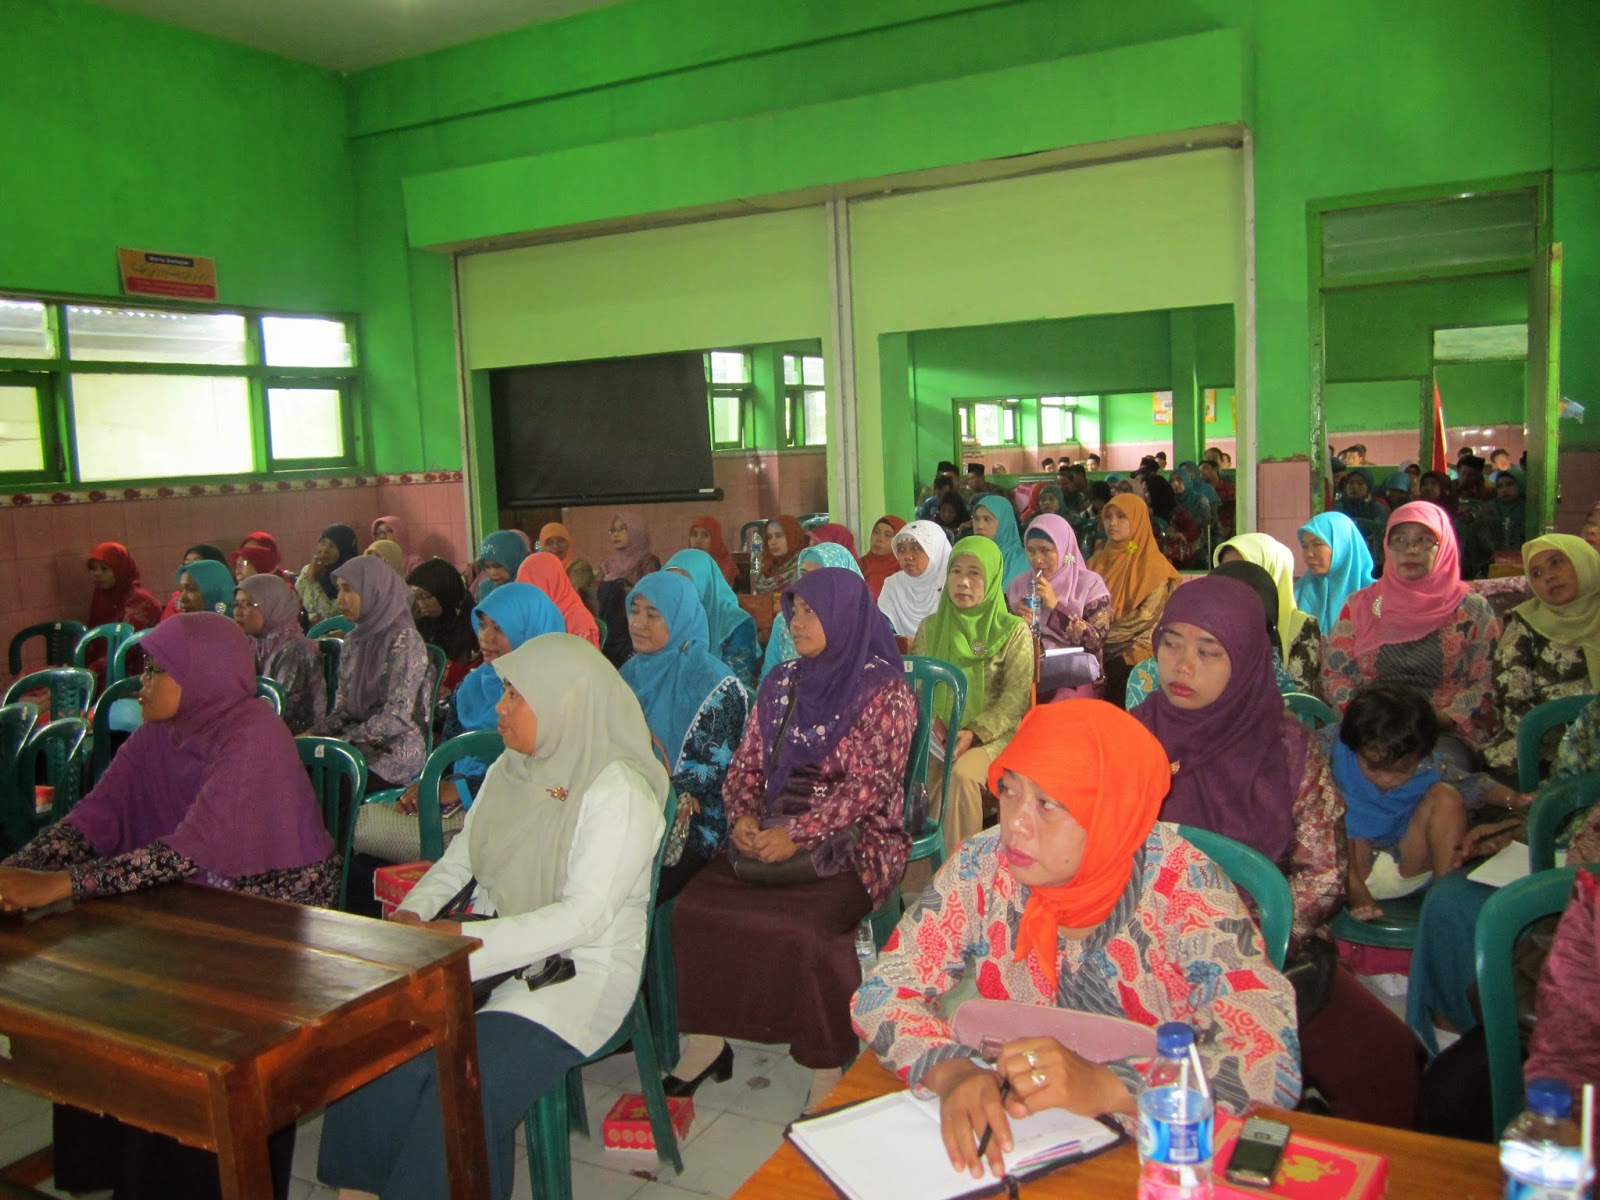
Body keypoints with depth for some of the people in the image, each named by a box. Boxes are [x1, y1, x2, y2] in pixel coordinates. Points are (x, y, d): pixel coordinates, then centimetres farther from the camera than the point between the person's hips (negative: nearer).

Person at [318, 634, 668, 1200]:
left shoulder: (618, 793, -16)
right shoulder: (509, 769, 10)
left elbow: (586, 916, -21)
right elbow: (463, 853, 18)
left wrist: (465, 939, -25)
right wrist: (414, 911, -2)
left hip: (575, 973, -7)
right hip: (496, 948, 7)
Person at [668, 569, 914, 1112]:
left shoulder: (884, 689, -4)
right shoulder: (780, 683, 14)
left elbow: (870, 785, -12)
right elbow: (745, 764, 15)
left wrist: (797, 834, -20)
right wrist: (743, 817, -5)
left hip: (853, 840, -6)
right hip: (772, 833, 6)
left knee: (804, 930, -32)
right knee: (692, 908, -16)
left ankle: (828, 1072, -12)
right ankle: (706, 1039, 2)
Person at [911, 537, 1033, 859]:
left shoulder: (1013, 631, -1)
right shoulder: (931, 627, 11)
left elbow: (1017, 695, -8)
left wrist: (975, 734, -18)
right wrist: (929, 720, -11)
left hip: (992, 734, -3)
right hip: (938, 733, 3)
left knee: (963, 775, -33)